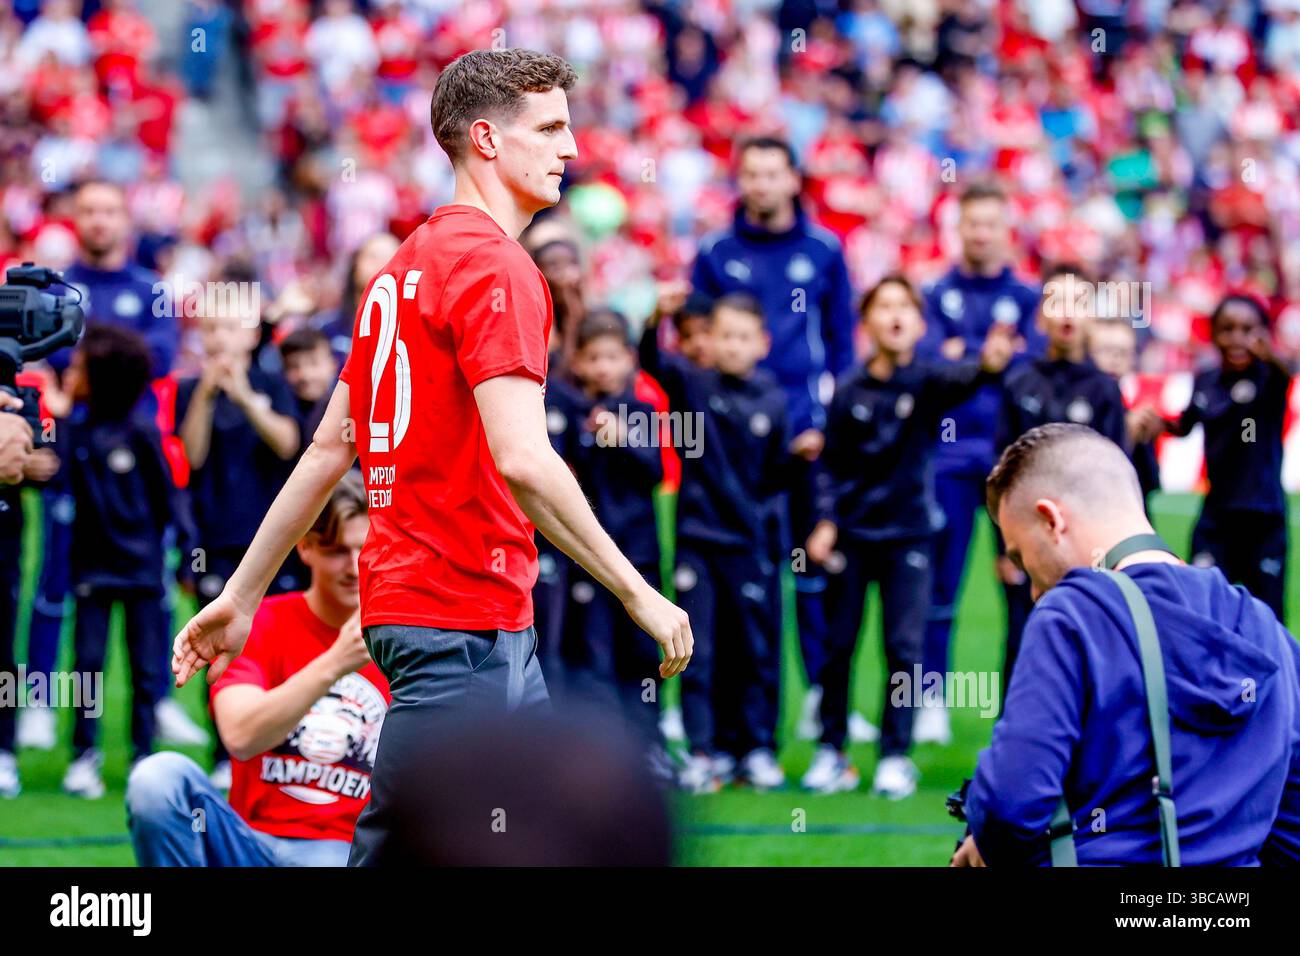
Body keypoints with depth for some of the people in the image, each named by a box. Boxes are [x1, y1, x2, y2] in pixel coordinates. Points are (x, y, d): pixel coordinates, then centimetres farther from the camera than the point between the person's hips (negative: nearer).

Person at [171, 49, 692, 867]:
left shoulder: (410, 264, 16)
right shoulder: (494, 264, -12)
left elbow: (329, 450, 18)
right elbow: (520, 458, -23)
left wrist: (241, 596, 22)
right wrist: (638, 593, -20)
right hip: (466, 616, -10)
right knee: (392, 851, -8)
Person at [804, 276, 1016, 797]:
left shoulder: (926, 380, -6)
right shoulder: (849, 390, -2)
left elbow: (958, 381, -29)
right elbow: (832, 464, 4)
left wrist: (987, 366, -51)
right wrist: (826, 522, -7)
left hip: (908, 534, -1)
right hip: (851, 535, 1)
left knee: (904, 648, -3)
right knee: (837, 646, 5)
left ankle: (896, 755, 7)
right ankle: (831, 753, 16)